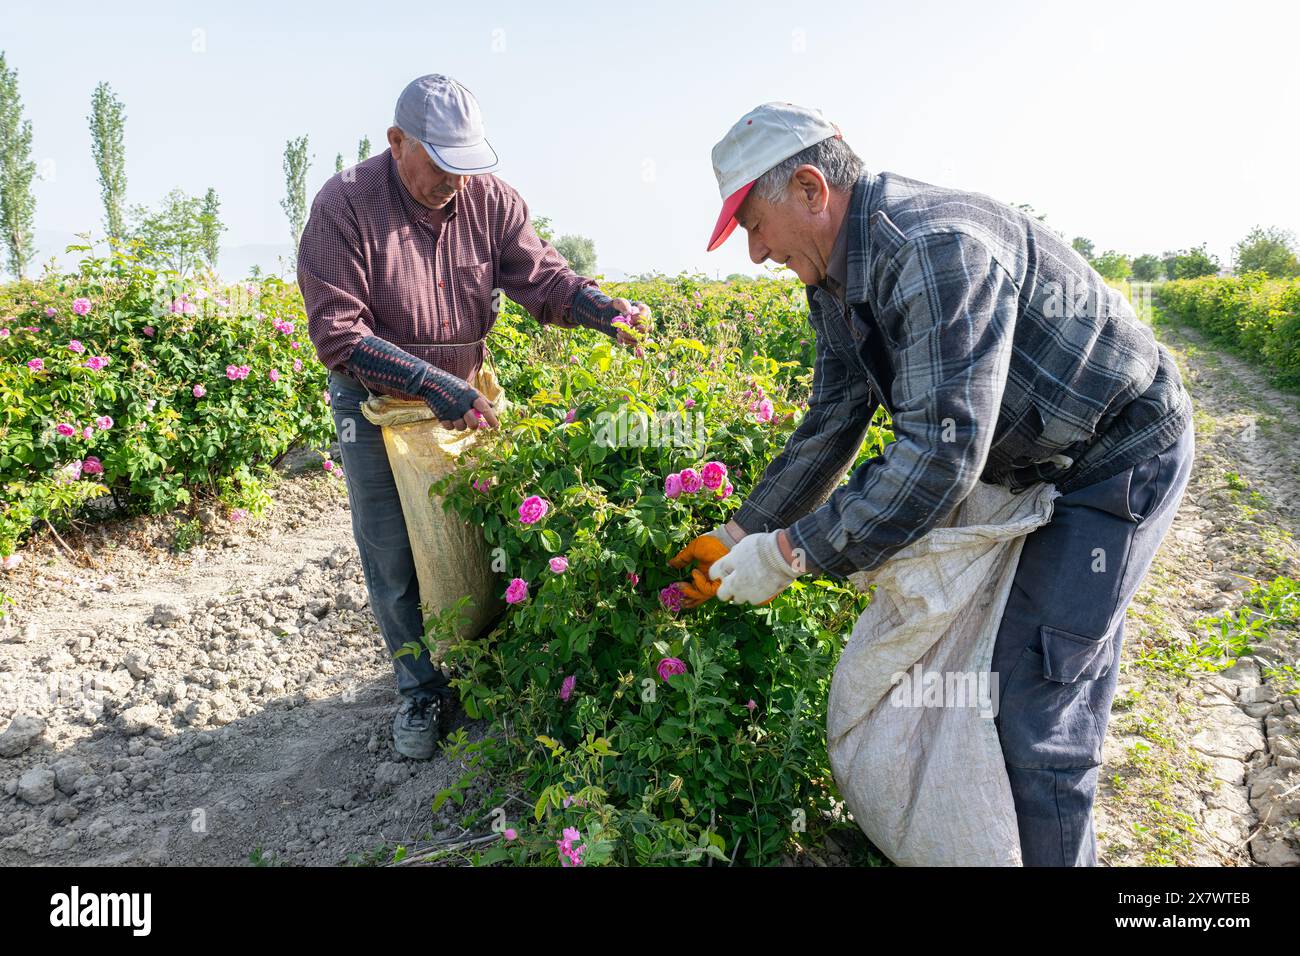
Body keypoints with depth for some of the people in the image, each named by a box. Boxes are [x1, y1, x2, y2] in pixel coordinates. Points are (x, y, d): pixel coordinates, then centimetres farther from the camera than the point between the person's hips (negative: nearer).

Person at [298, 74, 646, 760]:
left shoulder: (489, 198, -8)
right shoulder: (344, 205, -19)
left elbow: (541, 276, -10)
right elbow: (338, 334, -24)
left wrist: (605, 311, -32)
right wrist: (433, 385, -33)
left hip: (464, 395, 3)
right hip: (376, 402, -2)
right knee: (394, 558, 5)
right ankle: (422, 689, 25)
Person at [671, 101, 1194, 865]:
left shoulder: (936, 247, -32)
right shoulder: (837, 285, 0)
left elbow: (941, 453, -37)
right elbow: (831, 429, 6)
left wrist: (789, 553, -30)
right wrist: (741, 535, 3)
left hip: (1119, 456, -9)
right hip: (1024, 463, 9)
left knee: (1036, 704, -8)